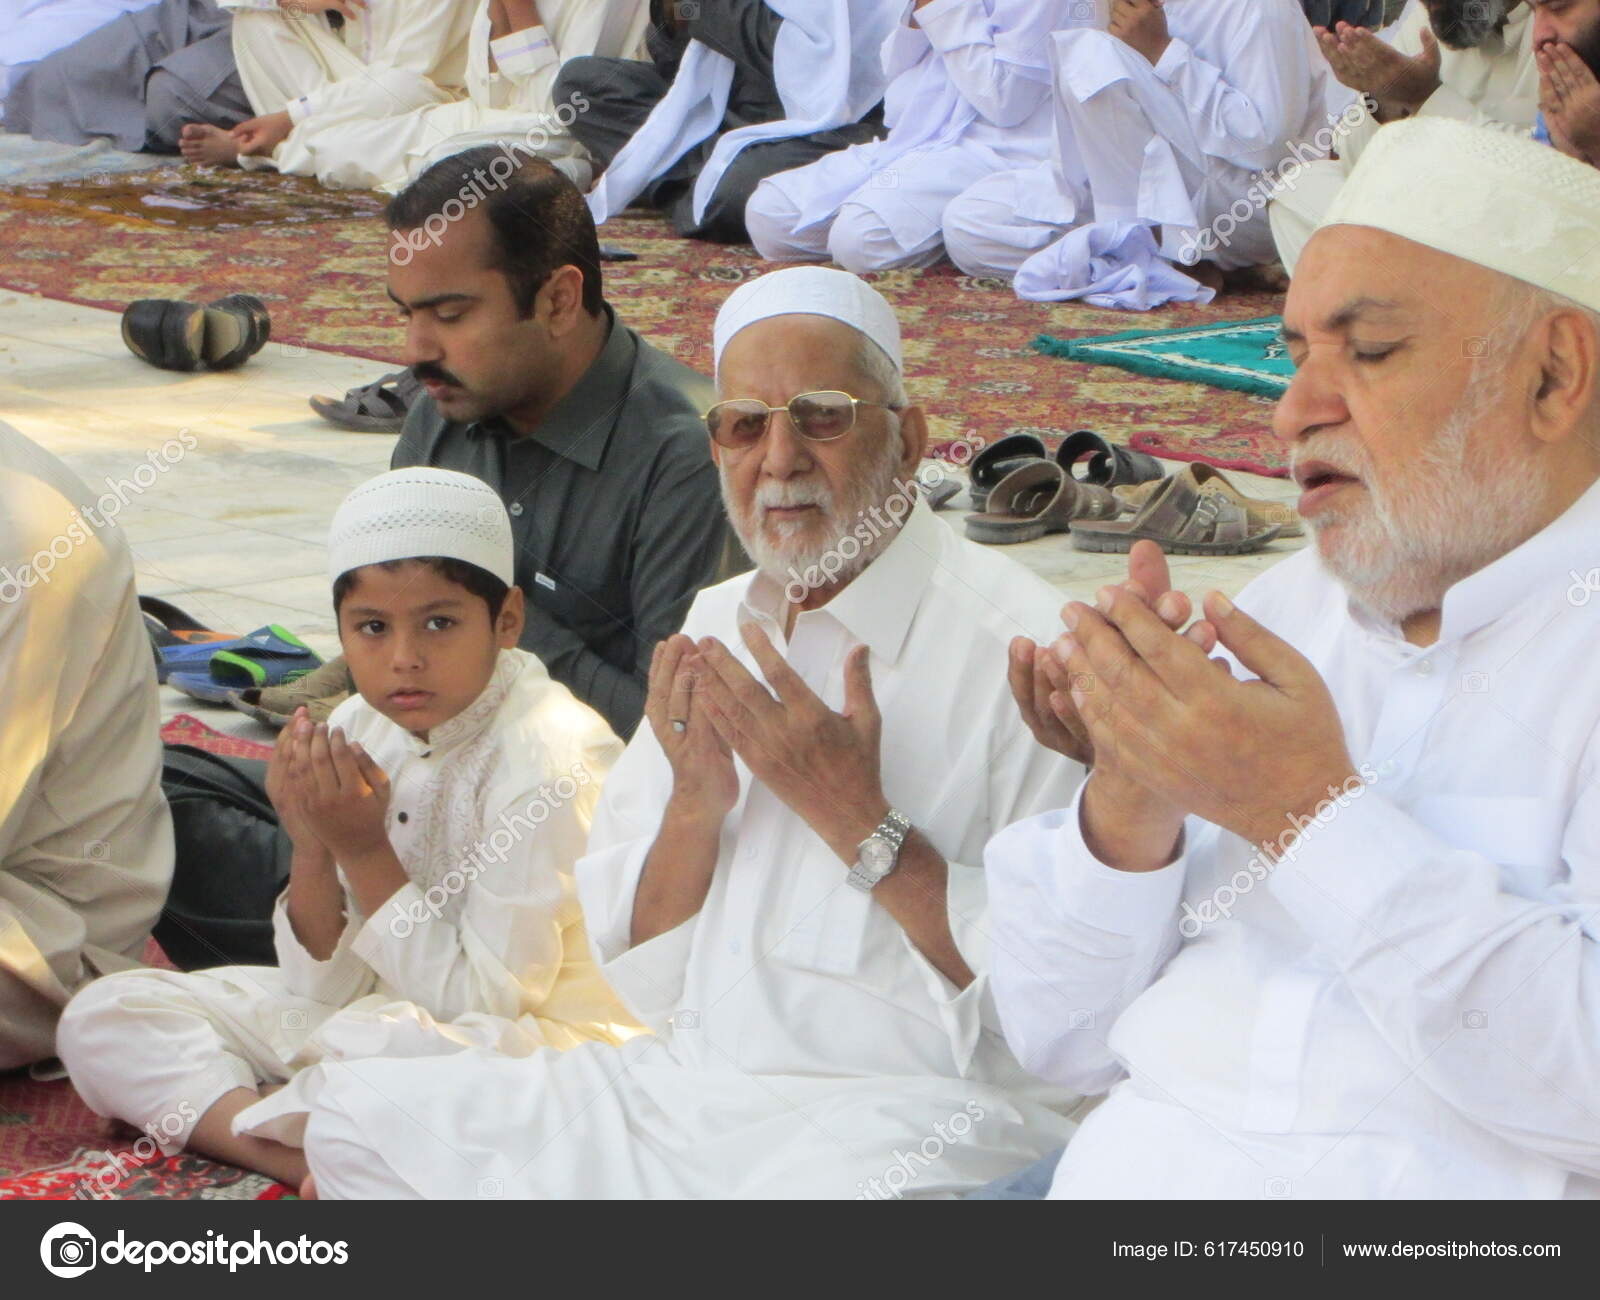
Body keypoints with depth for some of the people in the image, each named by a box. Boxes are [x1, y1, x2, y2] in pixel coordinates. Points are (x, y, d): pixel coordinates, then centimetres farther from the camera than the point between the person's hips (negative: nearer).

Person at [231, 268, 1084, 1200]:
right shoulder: (714, 630, 13)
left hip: (922, 1114, -7)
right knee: (359, 1112, 2)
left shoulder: (1020, 646, -11)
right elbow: (645, 982, 13)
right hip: (691, 1081, 8)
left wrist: (861, 824, -19)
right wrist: (694, 805, -6)